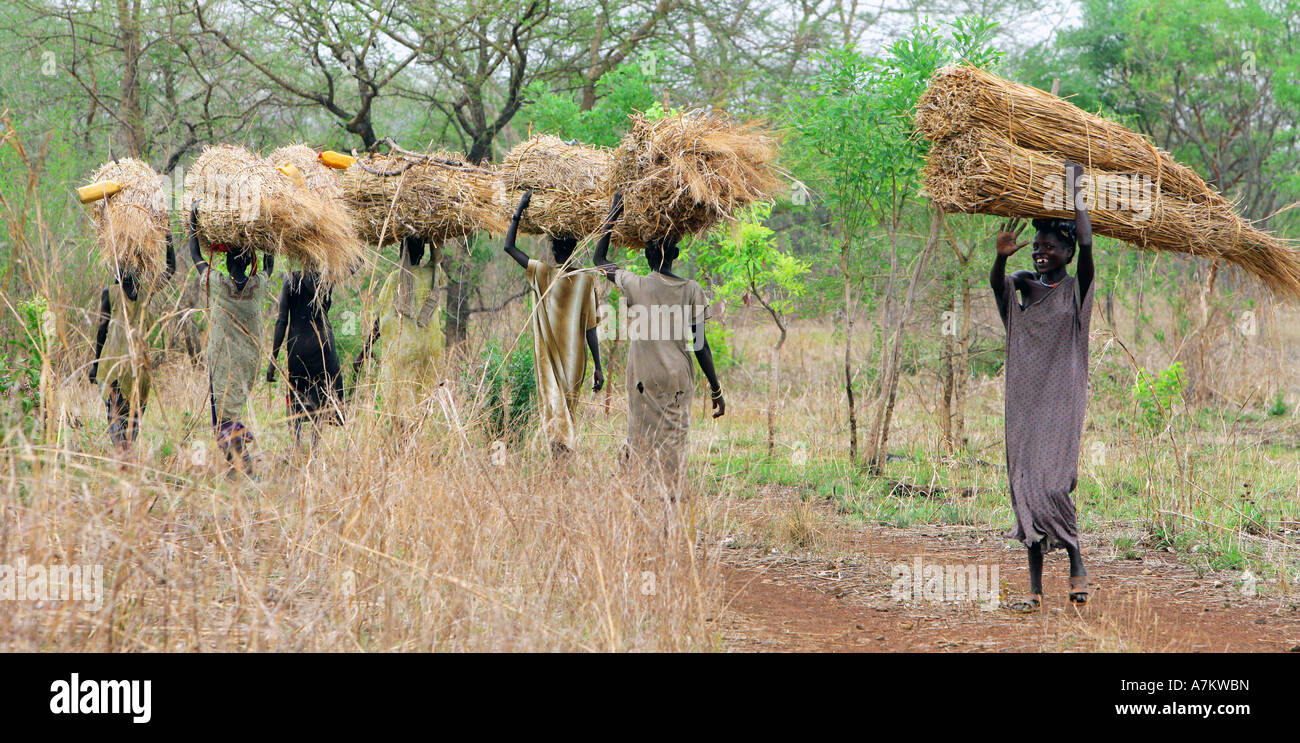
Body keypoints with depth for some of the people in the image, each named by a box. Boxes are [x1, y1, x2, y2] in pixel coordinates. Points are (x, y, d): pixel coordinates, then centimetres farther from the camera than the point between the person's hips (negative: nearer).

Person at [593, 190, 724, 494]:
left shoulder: (636, 285, -5)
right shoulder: (692, 290, -1)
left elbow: (599, 260, 12)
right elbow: (701, 345, -2)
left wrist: (614, 215, 15)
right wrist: (715, 389, 4)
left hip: (646, 380, -2)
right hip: (680, 379, 2)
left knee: (643, 443, 3)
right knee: (674, 442, 6)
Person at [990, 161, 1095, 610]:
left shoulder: (1076, 288, -1)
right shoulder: (1024, 285, 10)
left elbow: (1086, 248, -18)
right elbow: (997, 283, -12)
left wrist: (1075, 197, -17)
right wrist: (1002, 256, -32)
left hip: (1061, 399, -5)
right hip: (1025, 399, 5)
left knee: (1052, 483, -17)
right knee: (1026, 488, 3)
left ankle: (1077, 565, 2)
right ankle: (1035, 588, 5)